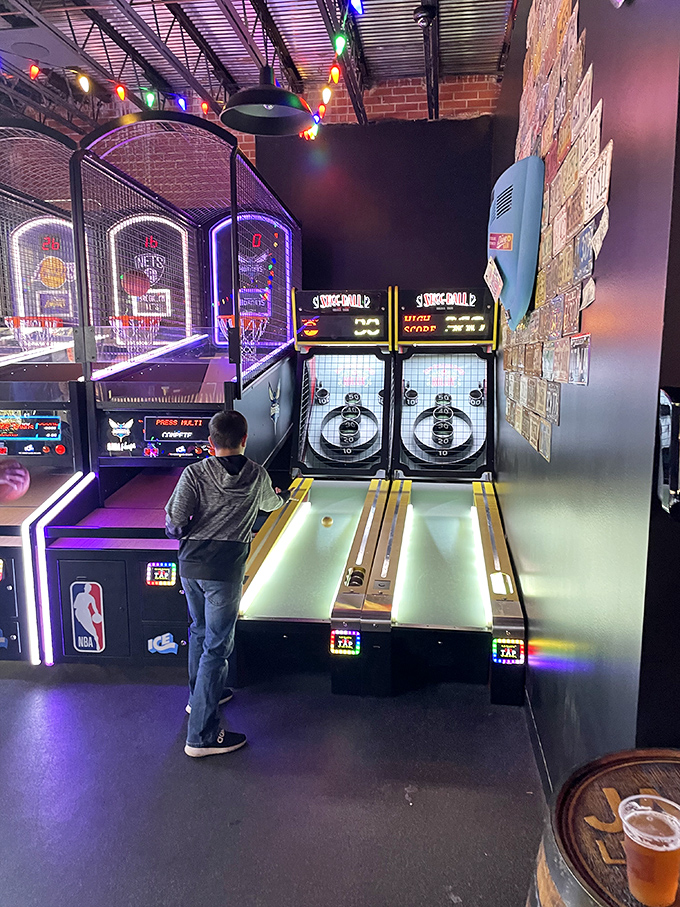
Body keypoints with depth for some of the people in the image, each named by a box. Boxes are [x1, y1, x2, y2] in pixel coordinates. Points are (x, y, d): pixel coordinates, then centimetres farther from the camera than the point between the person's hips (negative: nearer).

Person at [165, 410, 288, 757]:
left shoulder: (194, 473, -4)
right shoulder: (257, 475, -1)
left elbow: (174, 525, -9)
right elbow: (271, 503, 22)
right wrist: (280, 495, 45)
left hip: (190, 565, 3)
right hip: (224, 571, -3)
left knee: (200, 631, 24)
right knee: (216, 646, 2)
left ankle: (204, 694, 45)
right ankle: (201, 735, 7)